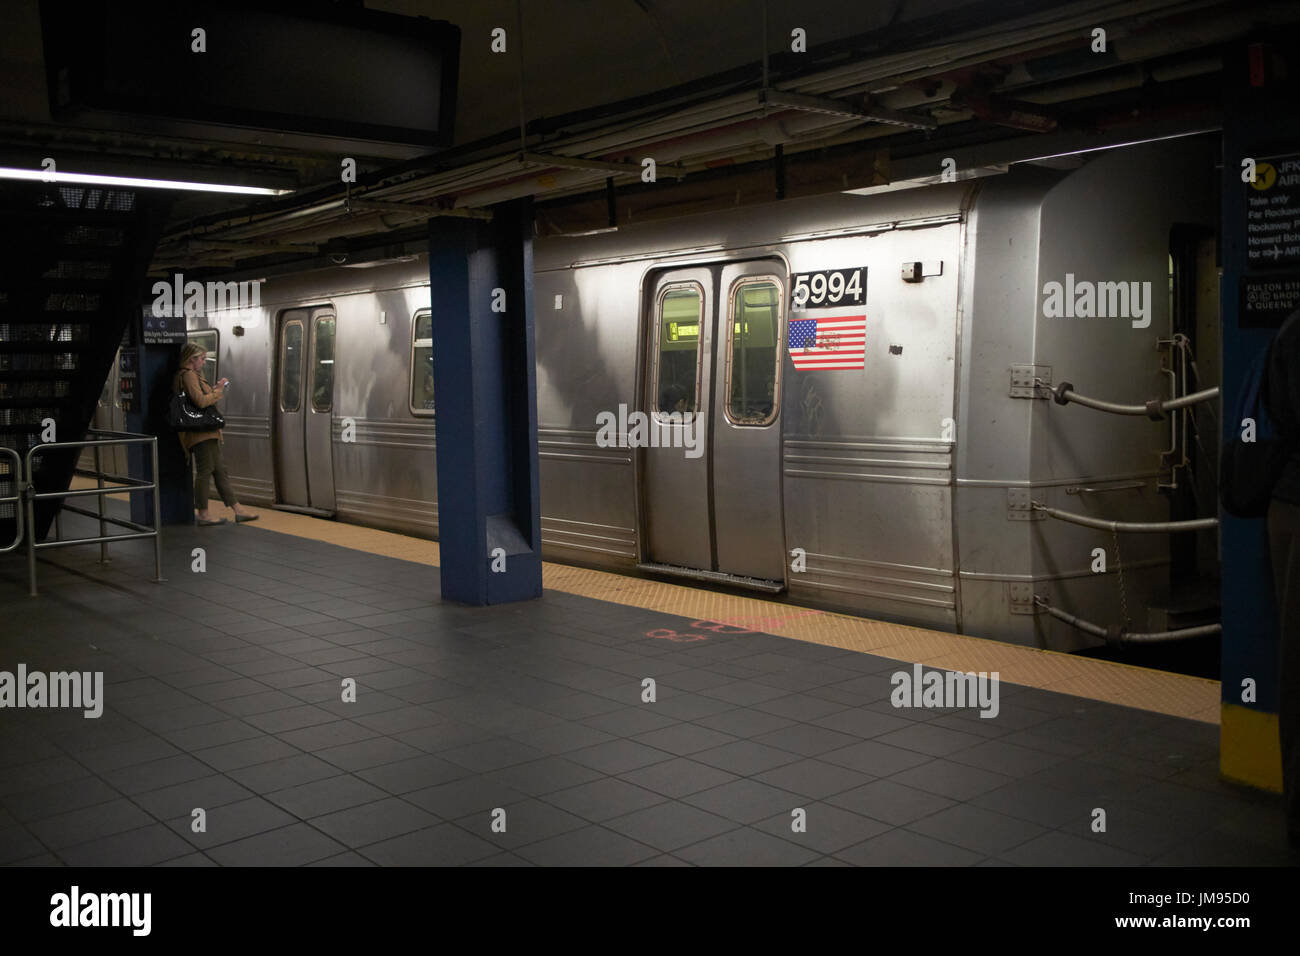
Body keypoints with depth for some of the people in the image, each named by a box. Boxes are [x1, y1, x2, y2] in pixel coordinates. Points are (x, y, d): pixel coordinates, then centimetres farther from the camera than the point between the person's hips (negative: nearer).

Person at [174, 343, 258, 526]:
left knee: (220, 470, 10)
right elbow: (200, 401, -20)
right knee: (205, 470, -6)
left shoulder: (193, 375, 20)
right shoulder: (188, 375, -12)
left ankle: (238, 509, 12)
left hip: (208, 432, 11)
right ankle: (203, 513, 1)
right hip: (200, 433, -11)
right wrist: (218, 390, -9)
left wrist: (215, 390, 11)